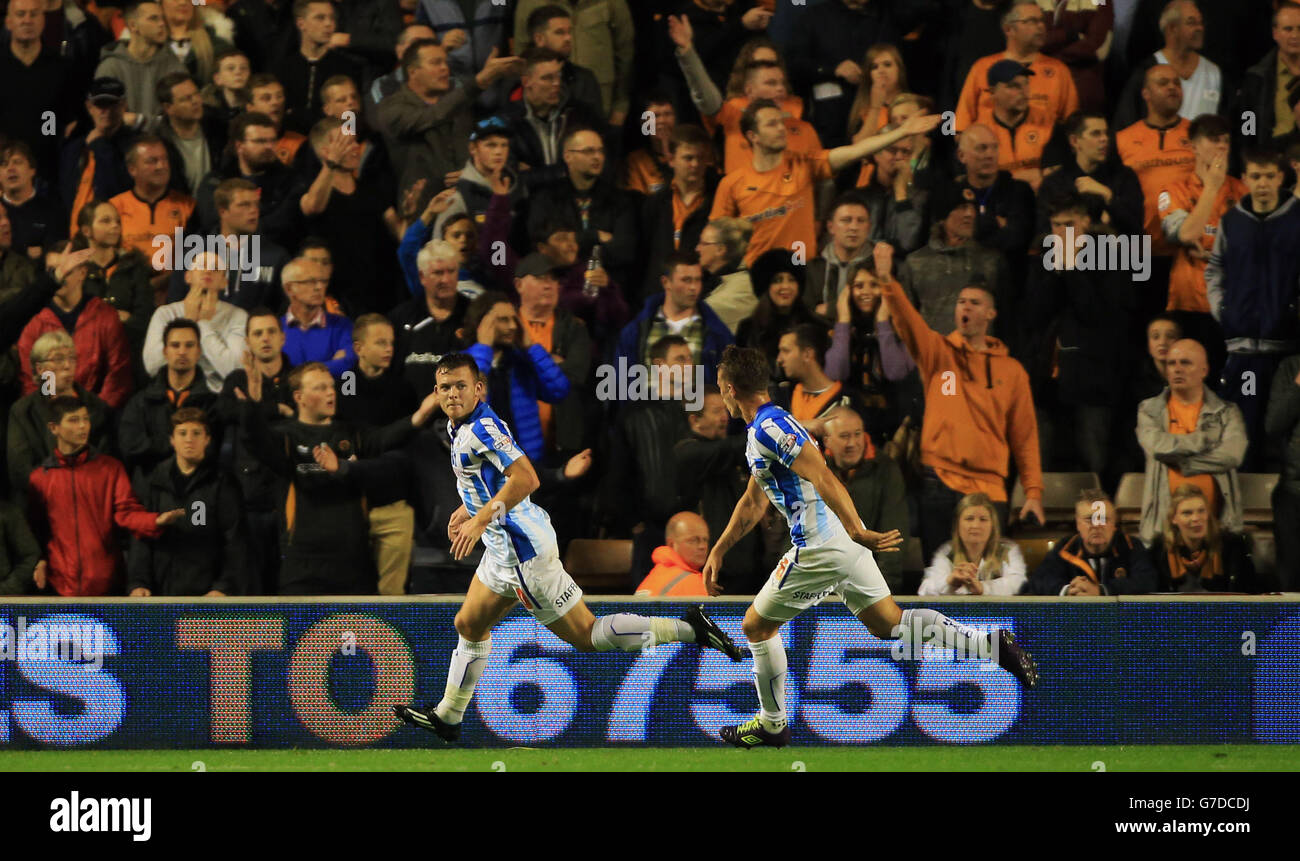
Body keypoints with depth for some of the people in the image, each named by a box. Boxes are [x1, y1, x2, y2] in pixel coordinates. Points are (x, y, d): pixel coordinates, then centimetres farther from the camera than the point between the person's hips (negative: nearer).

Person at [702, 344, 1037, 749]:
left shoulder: (770, 427, -14)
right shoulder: (763, 429, 19)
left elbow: (823, 478, -26)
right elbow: (752, 502, 32)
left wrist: (856, 531, -35)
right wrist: (717, 553, 33)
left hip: (819, 547, -10)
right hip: (845, 540, 10)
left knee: (757, 626, 7)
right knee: (888, 622, 12)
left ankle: (772, 724, 17)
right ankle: (991, 644, 1)